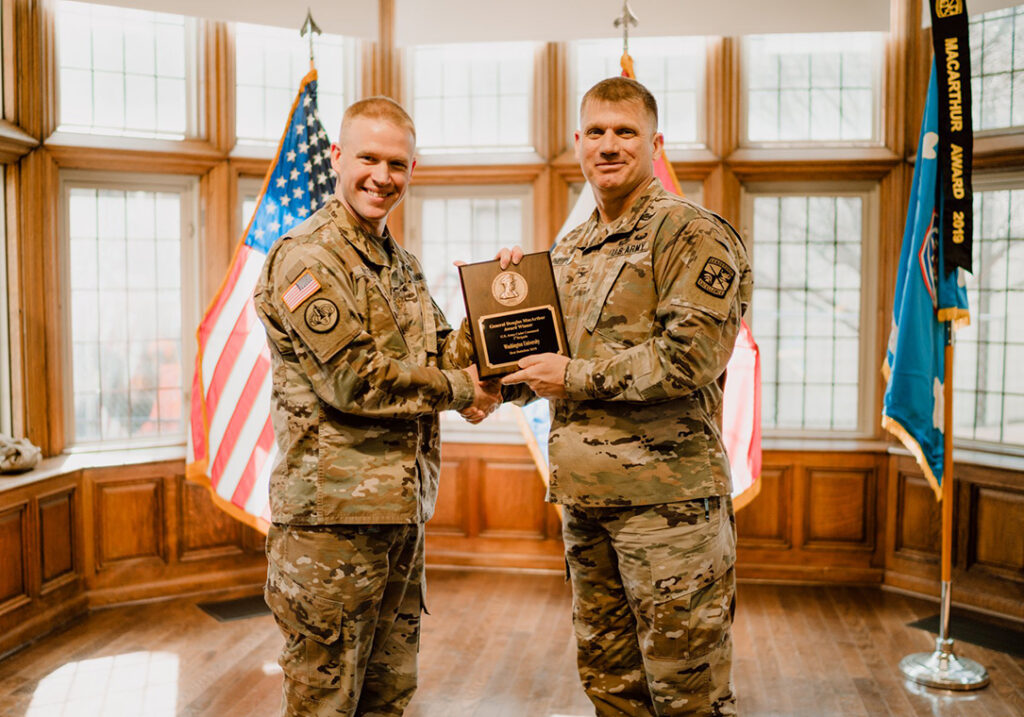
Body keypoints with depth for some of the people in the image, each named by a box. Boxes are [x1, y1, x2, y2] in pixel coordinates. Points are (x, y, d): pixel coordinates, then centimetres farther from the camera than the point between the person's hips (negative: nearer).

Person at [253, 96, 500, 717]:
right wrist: (459, 389, -9)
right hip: (333, 510, -8)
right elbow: (354, 380, -19)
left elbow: (444, 352, 14)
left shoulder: (402, 266, 17)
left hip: (404, 508, 8)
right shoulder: (306, 258, -12)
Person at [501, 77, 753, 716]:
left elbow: (690, 357, -19)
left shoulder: (691, 235, -7)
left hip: (666, 494, -7)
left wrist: (575, 377, -13)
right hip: (584, 494, 8)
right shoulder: (571, 250, 17)